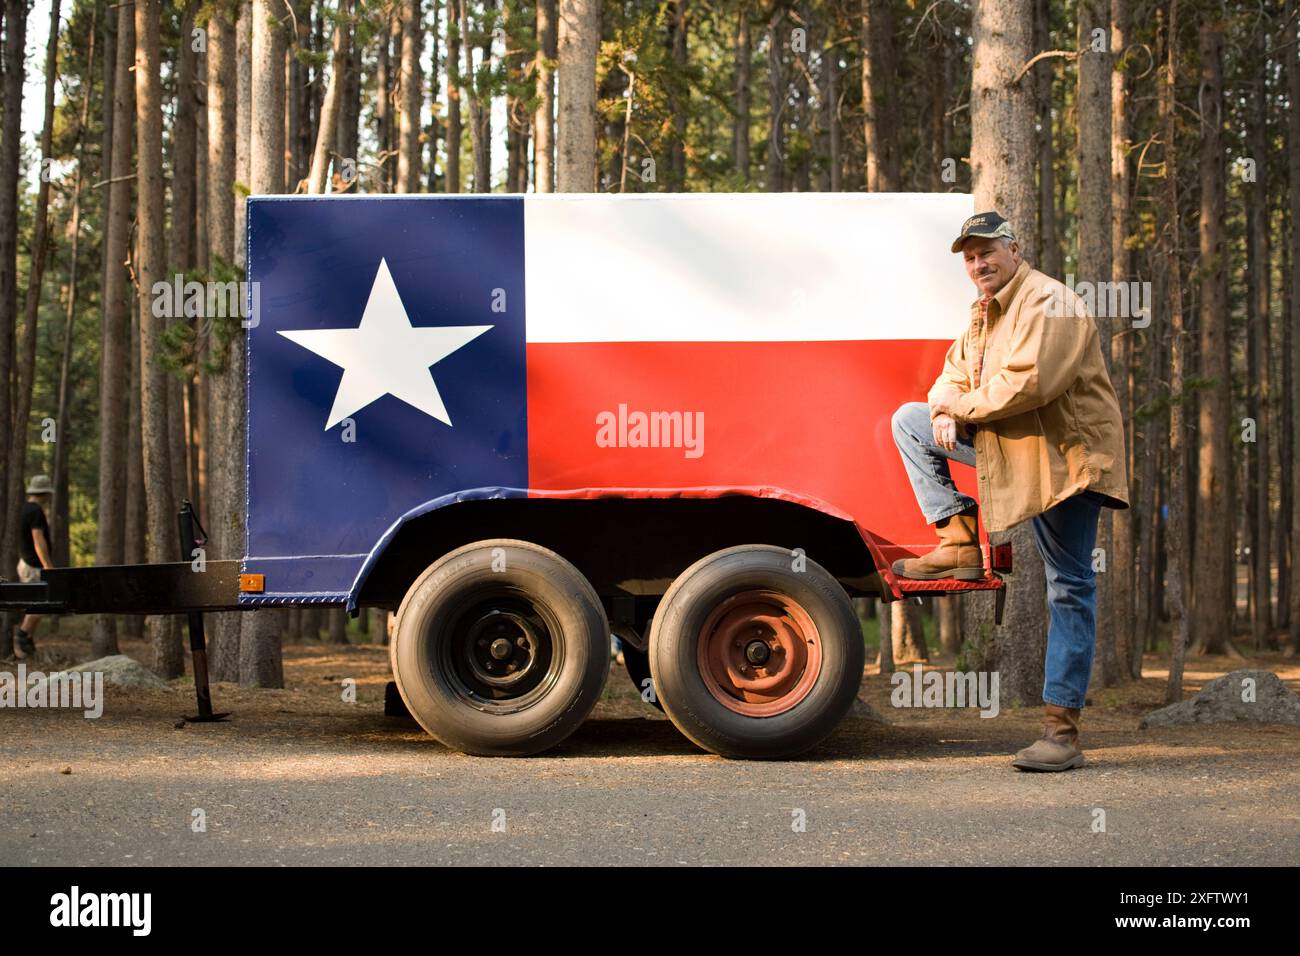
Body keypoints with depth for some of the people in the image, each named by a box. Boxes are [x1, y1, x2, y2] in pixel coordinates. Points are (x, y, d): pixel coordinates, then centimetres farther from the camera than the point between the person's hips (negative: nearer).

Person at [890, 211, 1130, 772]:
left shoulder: (1050, 304, -15)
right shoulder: (984, 312, 15)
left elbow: (1029, 383, -27)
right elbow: (955, 374, 18)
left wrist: (962, 407, -14)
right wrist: (944, 410, -6)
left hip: (1065, 455, -9)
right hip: (1007, 447, 9)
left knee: (1070, 590, -7)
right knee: (908, 421, 8)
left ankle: (1062, 730, -7)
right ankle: (959, 543, 1)